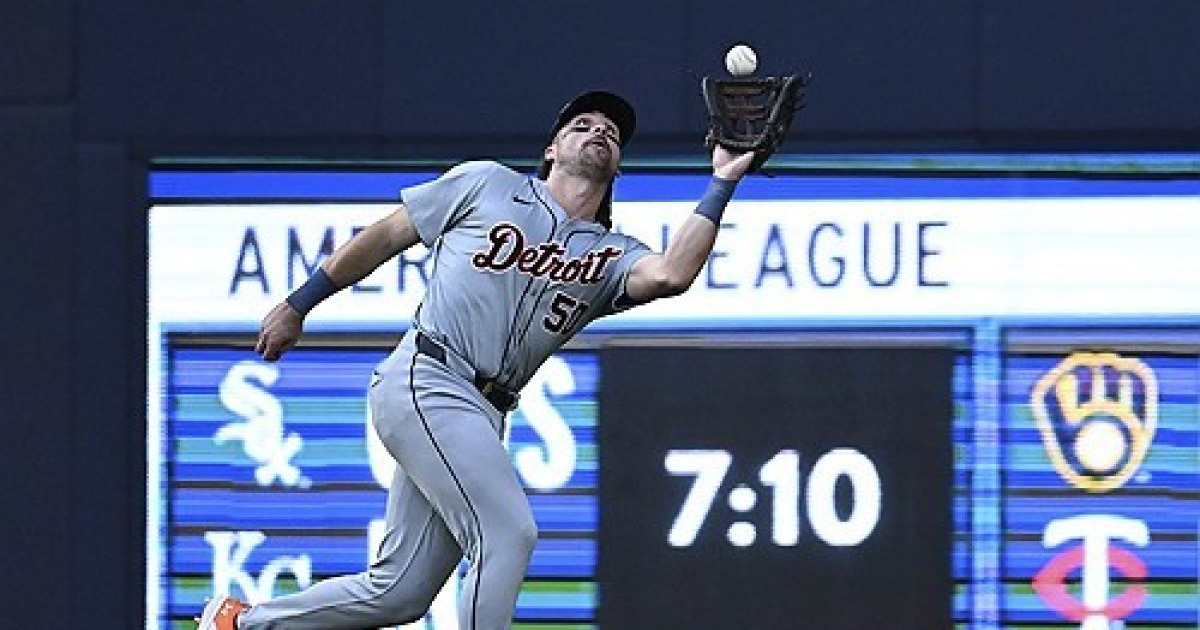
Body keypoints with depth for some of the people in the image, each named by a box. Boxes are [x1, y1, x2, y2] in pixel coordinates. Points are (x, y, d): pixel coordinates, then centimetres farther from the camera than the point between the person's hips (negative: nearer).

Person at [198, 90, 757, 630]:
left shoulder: (610, 257, 15)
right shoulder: (486, 184, 9)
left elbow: (669, 275, -9)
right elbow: (384, 237, 16)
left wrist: (722, 185, -11)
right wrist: (297, 307, 17)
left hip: (483, 415, 6)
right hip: (426, 381, -6)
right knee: (508, 532, -21)